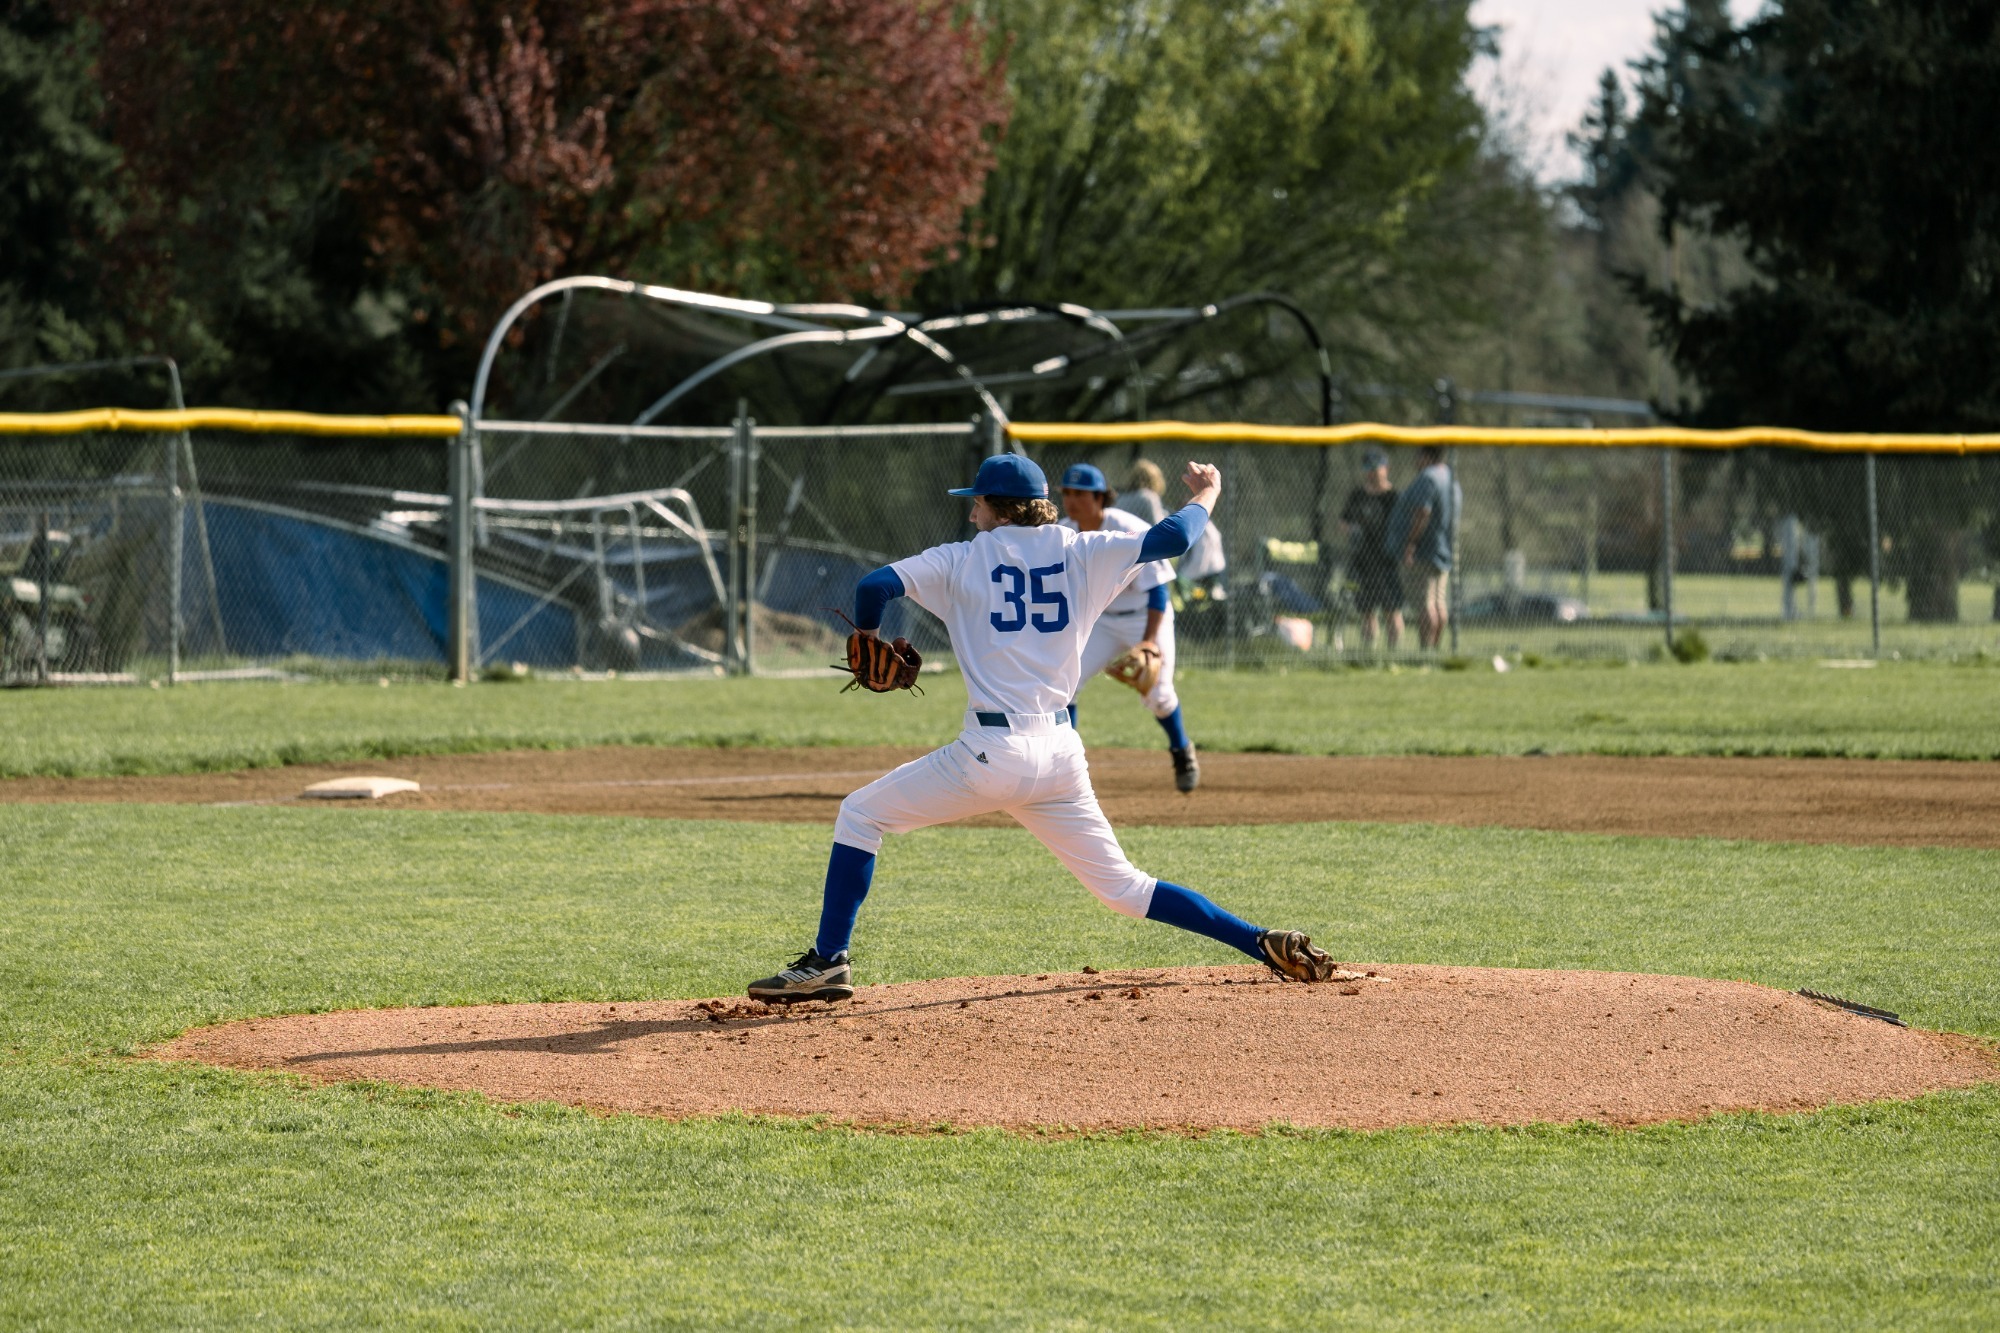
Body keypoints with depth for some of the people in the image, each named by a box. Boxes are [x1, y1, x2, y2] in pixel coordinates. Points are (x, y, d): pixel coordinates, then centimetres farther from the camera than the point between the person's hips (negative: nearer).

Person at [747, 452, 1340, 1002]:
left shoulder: (962, 561, 2)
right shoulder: (1083, 554, 9)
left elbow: (874, 587, -7)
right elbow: (1172, 536, 5)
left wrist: (866, 637, 14)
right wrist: (1206, 493, 25)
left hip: (993, 752, -5)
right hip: (1062, 753, 5)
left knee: (861, 814, 10)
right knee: (1123, 886, 15)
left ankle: (828, 962, 1)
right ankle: (1264, 943, 5)